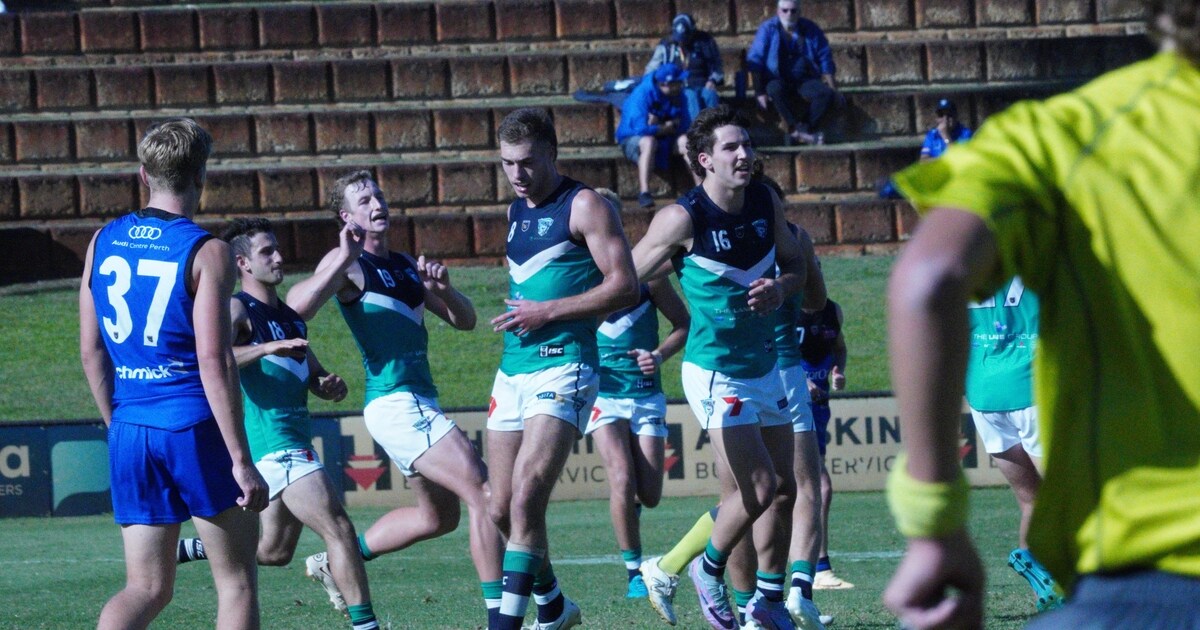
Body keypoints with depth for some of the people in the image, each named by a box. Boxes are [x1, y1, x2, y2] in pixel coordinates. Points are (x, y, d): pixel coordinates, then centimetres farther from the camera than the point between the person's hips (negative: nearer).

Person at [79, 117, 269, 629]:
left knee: (147, 588, 10)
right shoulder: (206, 252, -10)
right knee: (236, 580, 9)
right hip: (194, 428, -5)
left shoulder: (103, 242, 7)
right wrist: (241, 461, -13)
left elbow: (91, 352, 11)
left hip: (129, 431, 5)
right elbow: (214, 363, -15)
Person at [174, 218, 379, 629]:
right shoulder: (238, 310, -7)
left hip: (294, 441, 10)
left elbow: (315, 377, 26)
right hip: (271, 441, -10)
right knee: (339, 530, -14)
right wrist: (268, 348, -34)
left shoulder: (290, 317, 19)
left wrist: (331, 386, 4)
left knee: (274, 551, 17)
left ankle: (183, 549, 31)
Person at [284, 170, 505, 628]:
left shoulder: (406, 265, 17)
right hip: (395, 402, -9)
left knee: (439, 516, 21)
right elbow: (297, 308, -23)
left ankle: (337, 563, 32)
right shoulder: (348, 263, -6)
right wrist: (344, 260, -29)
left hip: (419, 403, 9)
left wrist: (442, 287, -3)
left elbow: (464, 320, 16)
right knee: (482, 492, -16)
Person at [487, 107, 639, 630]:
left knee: (526, 497, -20)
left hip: (564, 367, -8)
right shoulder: (517, 211, 18)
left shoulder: (584, 206, -5)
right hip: (512, 368, 8)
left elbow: (625, 287, -12)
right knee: (501, 511, 8)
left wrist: (548, 312, -15)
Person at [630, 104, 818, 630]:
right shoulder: (683, 218, -17)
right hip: (715, 373, -6)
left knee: (783, 488, 8)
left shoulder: (766, 203, 0)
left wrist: (780, 288, -8)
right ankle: (709, 569, 14)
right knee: (759, 488, -12)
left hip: (765, 366, 6)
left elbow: (796, 263, 14)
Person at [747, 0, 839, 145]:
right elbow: (754, 62, -5)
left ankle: (798, 133, -28)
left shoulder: (810, 29, 9)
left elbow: (825, 59, 12)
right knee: (776, 90, -39)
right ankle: (798, 129, -40)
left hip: (805, 80, 2)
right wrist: (760, 92, -15)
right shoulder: (768, 30, 1)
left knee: (827, 94, -28)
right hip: (777, 80, -2)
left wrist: (831, 85, 0)